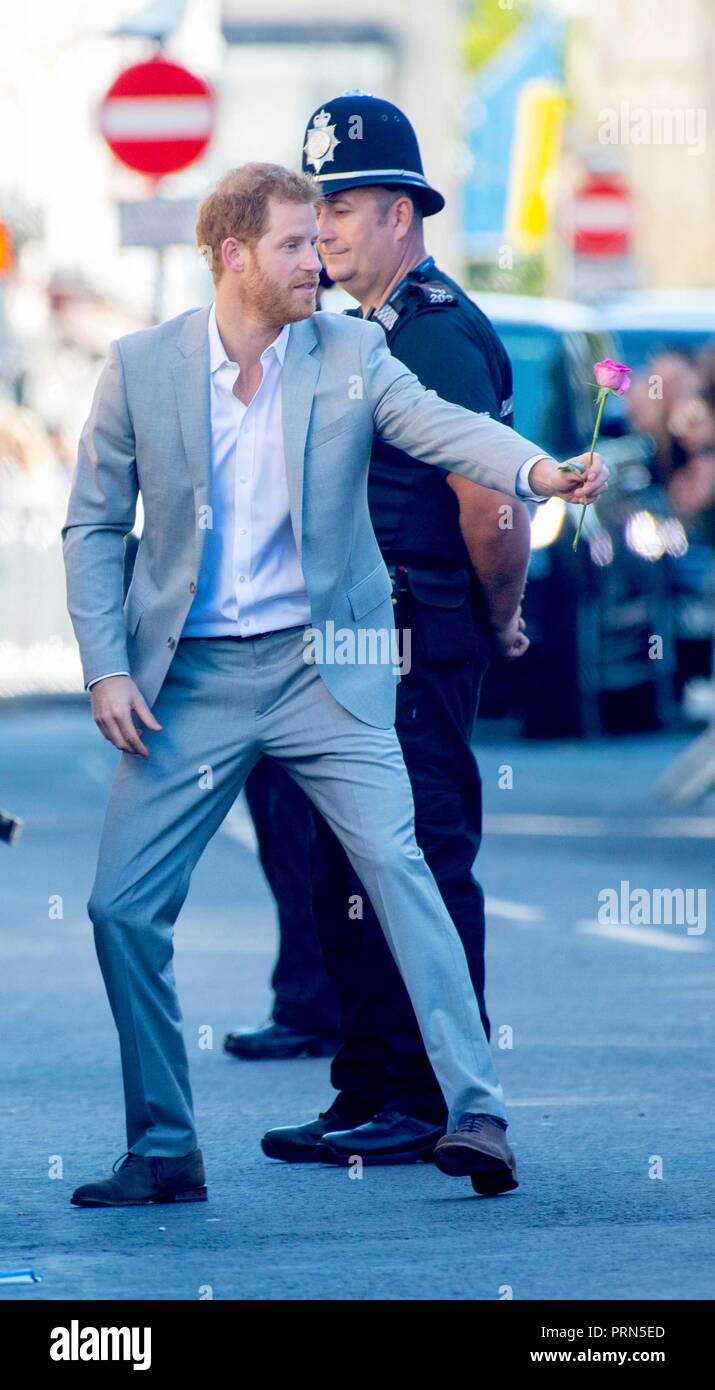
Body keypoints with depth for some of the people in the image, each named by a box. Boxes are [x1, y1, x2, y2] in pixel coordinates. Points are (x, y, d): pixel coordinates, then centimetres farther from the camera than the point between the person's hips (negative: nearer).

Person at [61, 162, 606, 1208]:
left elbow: (438, 423, -18)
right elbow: (94, 525, 5)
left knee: (396, 859, -18)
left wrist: (538, 469, -38)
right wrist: (106, 667, -5)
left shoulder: (350, 353, -2)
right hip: (189, 680, 1)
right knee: (121, 904, -2)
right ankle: (163, 1151, 12)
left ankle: (477, 1113, -18)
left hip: (322, 662, -1)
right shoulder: (140, 367, -1)